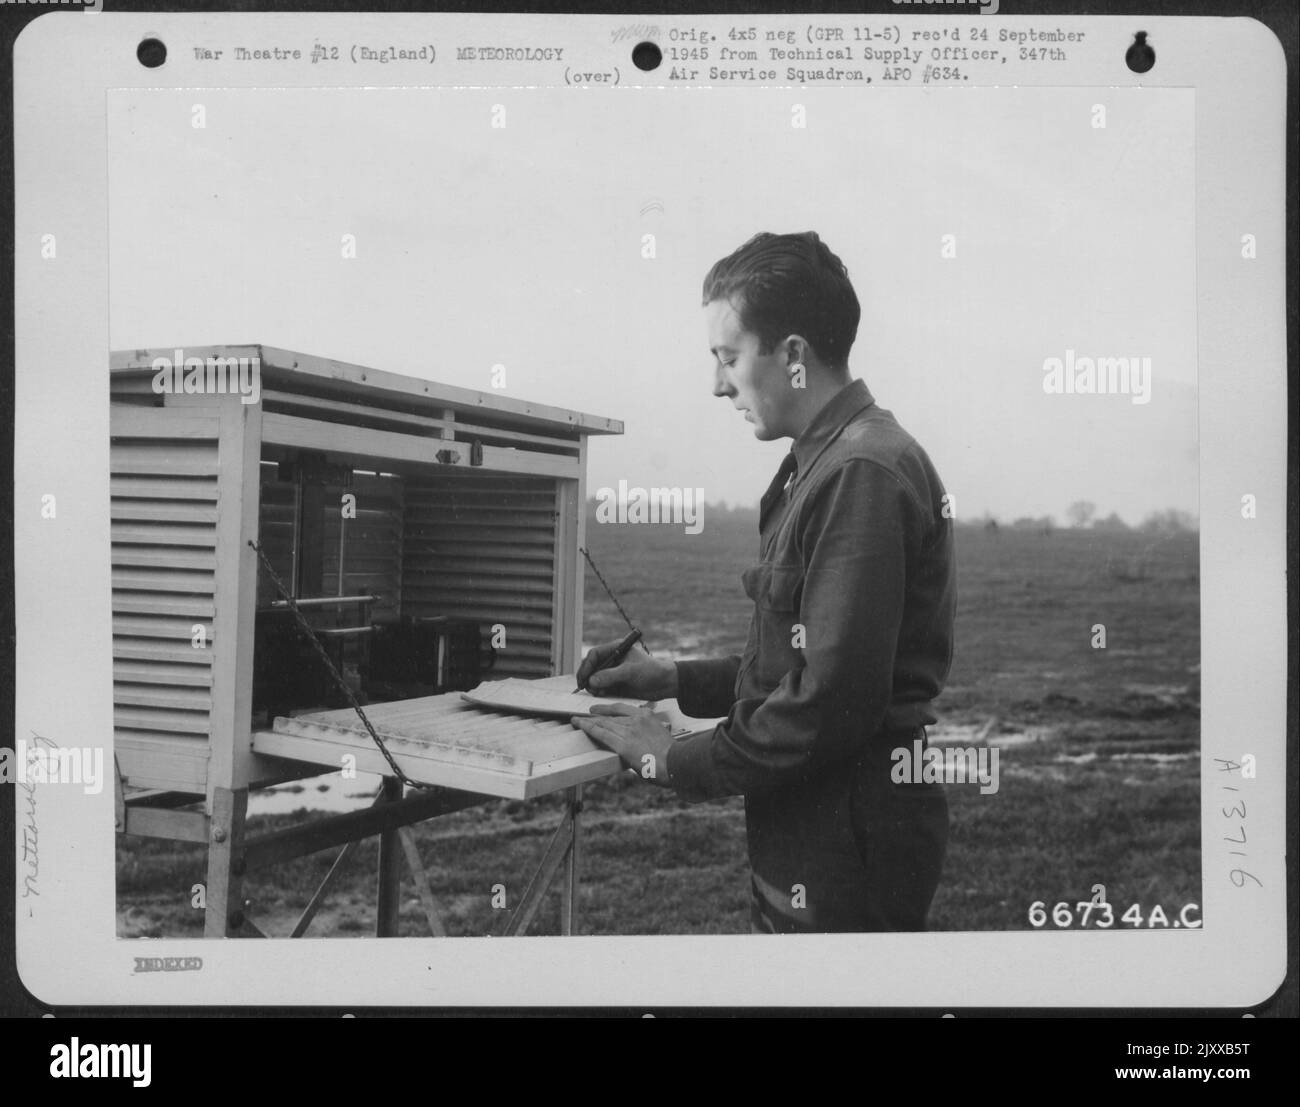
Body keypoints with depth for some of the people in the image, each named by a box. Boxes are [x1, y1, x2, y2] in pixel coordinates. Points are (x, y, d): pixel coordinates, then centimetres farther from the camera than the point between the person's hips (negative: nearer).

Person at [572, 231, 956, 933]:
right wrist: (674, 681, 11)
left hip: (843, 855, -9)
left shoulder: (861, 474, -20)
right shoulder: (829, 463, 13)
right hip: (807, 835, 9)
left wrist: (671, 761, -14)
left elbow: (831, 704, -24)